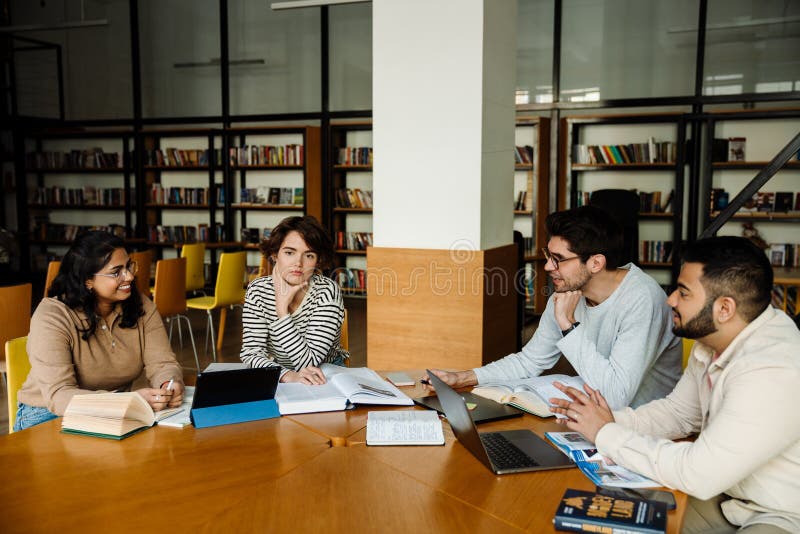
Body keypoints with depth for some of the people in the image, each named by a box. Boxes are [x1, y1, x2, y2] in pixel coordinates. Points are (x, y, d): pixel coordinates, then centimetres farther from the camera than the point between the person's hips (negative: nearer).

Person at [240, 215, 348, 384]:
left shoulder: (327, 292, -18)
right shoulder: (258, 289, -9)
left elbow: (307, 364, -22)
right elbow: (251, 353, -15)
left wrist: (282, 309, -27)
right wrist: (288, 375, -33)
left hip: (325, 378, -1)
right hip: (276, 376, 1)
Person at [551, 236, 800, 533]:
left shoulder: (772, 373, -31)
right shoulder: (712, 343, -2)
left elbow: (699, 474, -31)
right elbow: (678, 412, 10)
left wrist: (606, 433, -21)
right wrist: (613, 420, -8)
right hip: (727, 495, 8)